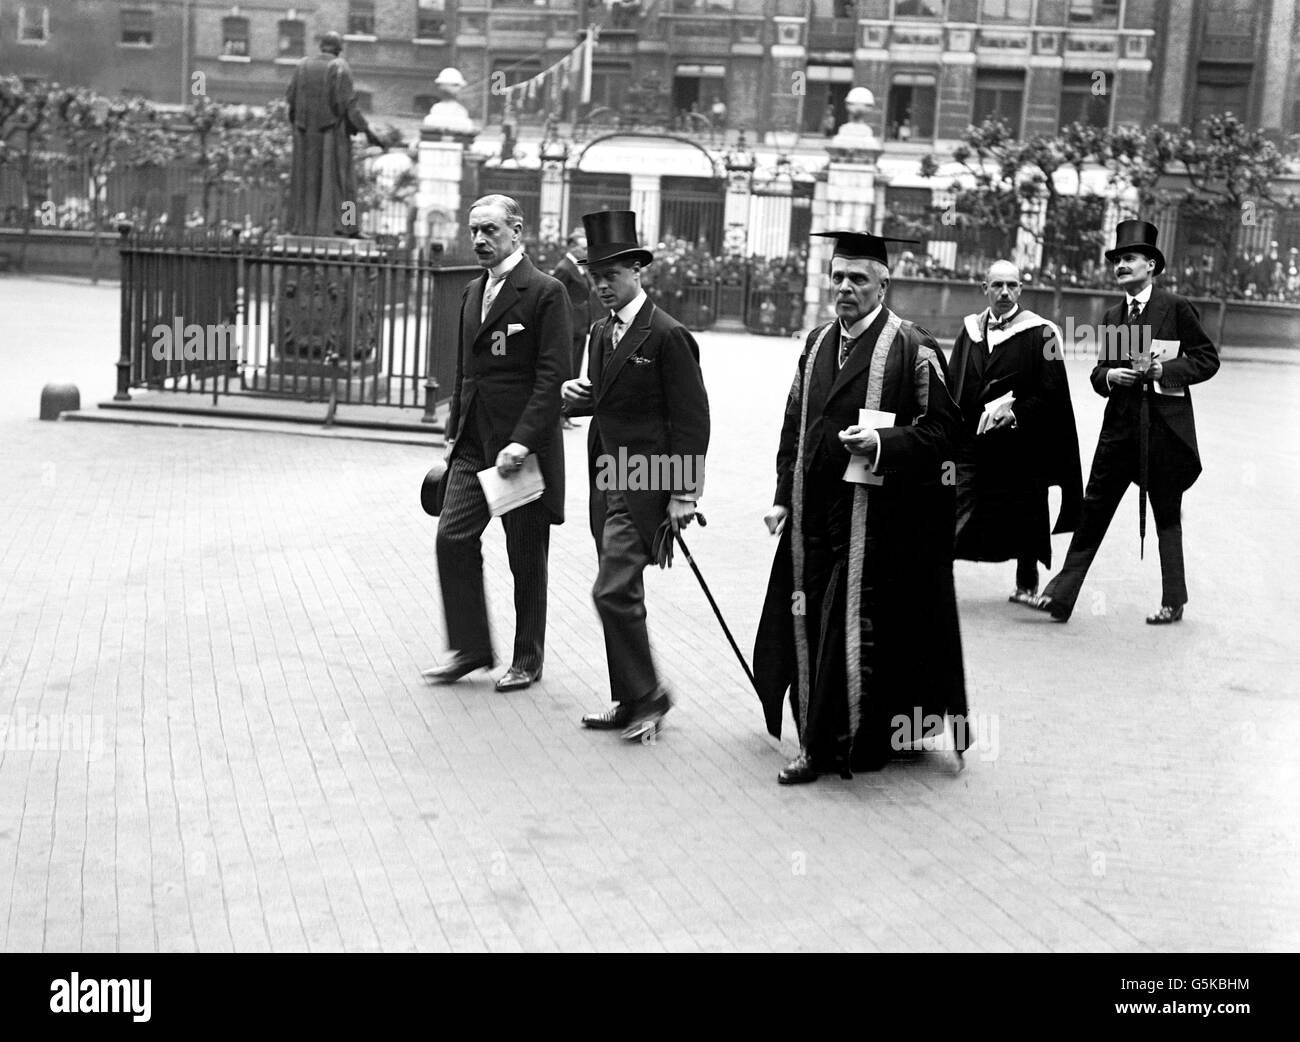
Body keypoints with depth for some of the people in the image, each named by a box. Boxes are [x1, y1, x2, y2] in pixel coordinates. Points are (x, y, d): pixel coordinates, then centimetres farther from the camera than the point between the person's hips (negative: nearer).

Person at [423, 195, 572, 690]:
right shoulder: (472, 293, 14)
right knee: (453, 538, -3)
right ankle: (471, 648, 10)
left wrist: (523, 441, -21)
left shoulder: (546, 293, -9)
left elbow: (552, 376, -14)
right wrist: (455, 432, 14)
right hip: (474, 444, 6)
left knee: (526, 556, 4)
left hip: (524, 444, -6)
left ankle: (527, 659, 18)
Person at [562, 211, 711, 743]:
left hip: (644, 485, -9)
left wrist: (684, 494, -16)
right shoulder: (602, 331, 13)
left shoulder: (667, 335, -13)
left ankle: (646, 695, 2)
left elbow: (692, 419, -13)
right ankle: (630, 703, 23)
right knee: (620, 596, 13)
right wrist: (573, 395, 2)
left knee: (614, 592, -13)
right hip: (607, 479, 9)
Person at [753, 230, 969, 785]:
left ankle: (829, 745, 4)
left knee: (851, 630, -5)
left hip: (874, 516, -6)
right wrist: (783, 496, 11)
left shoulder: (913, 349, -5)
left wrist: (882, 443, -22)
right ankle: (821, 742, 20)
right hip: (813, 512, 6)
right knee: (811, 628, 8)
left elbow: (942, 428, -8)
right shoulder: (817, 344, 14)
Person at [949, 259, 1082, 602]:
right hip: (970, 437, 3)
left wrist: (1016, 412, -18)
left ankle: (1027, 583, 25)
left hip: (1021, 441, -3)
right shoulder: (970, 329, 10)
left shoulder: (1040, 333, -4)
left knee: (1023, 516, 7)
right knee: (957, 507, -6)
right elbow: (951, 383, 11)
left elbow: (1051, 391, -8)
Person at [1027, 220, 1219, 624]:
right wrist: (1109, 375, -6)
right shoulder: (1113, 316, 12)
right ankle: (1061, 595, 2)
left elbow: (1208, 360, -3)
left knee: (1167, 515, 7)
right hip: (1120, 426, 4)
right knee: (1092, 511, 1)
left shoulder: (1176, 307, -3)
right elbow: (1098, 371, 16)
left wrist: (1164, 369, -16)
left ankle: (1173, 602, 20)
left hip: (1164, 426, -4)